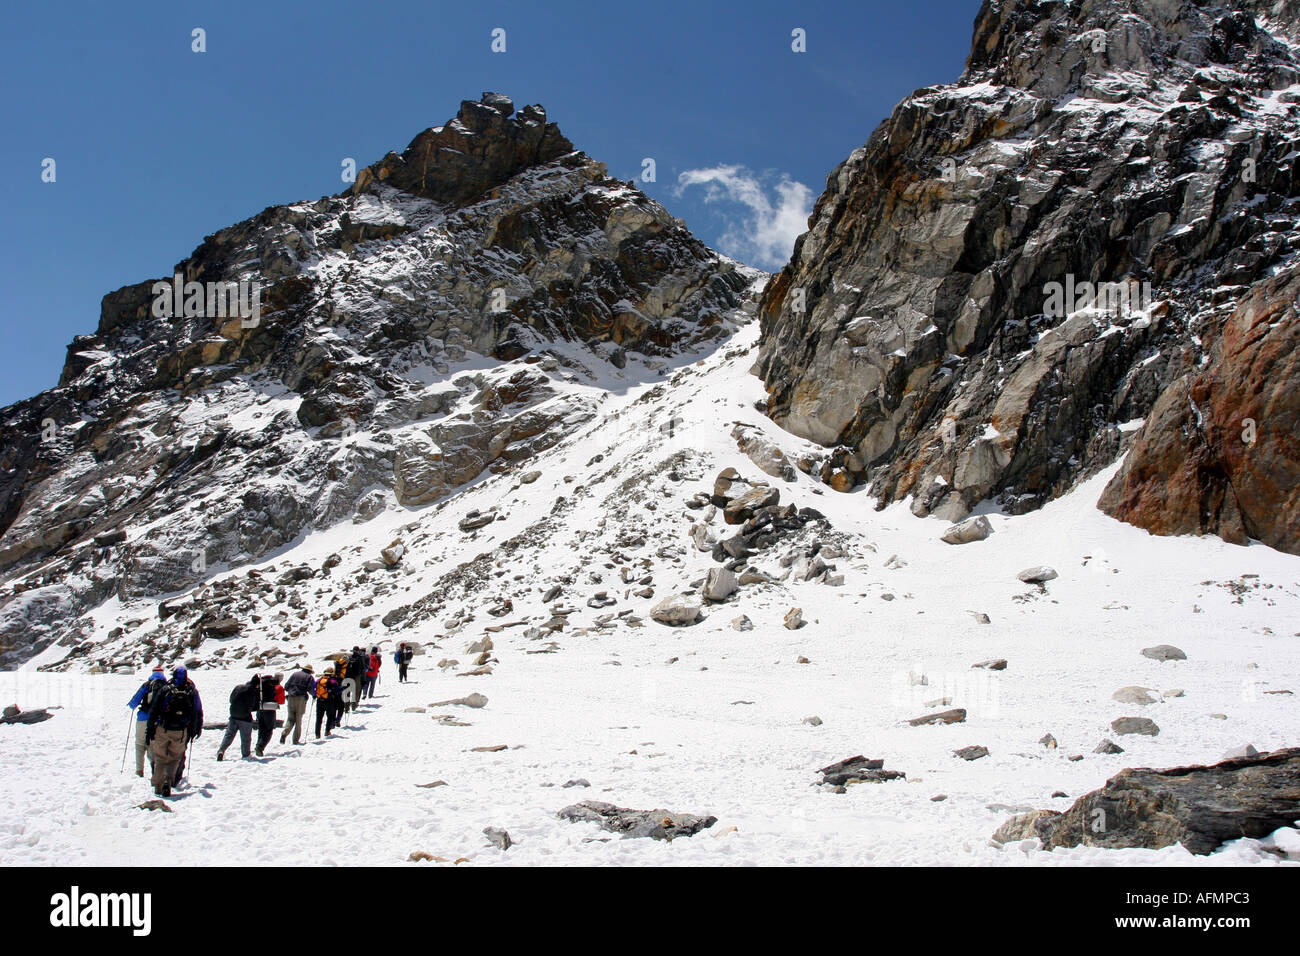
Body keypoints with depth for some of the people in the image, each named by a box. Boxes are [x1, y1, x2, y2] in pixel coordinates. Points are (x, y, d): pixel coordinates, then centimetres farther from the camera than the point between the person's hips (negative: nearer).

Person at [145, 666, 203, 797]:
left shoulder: (165, 689, 0)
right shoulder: (193, 691, 4)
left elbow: (154, 710, -2)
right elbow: (198, 712, 10)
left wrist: (150, 730, 1)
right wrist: (198, 729, 20)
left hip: (162, 729, -1)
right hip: (181, 732, 1)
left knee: (160, 758, 12)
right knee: (175, 758, 13)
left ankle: (158, 786, 10)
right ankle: (168, 780, -9)